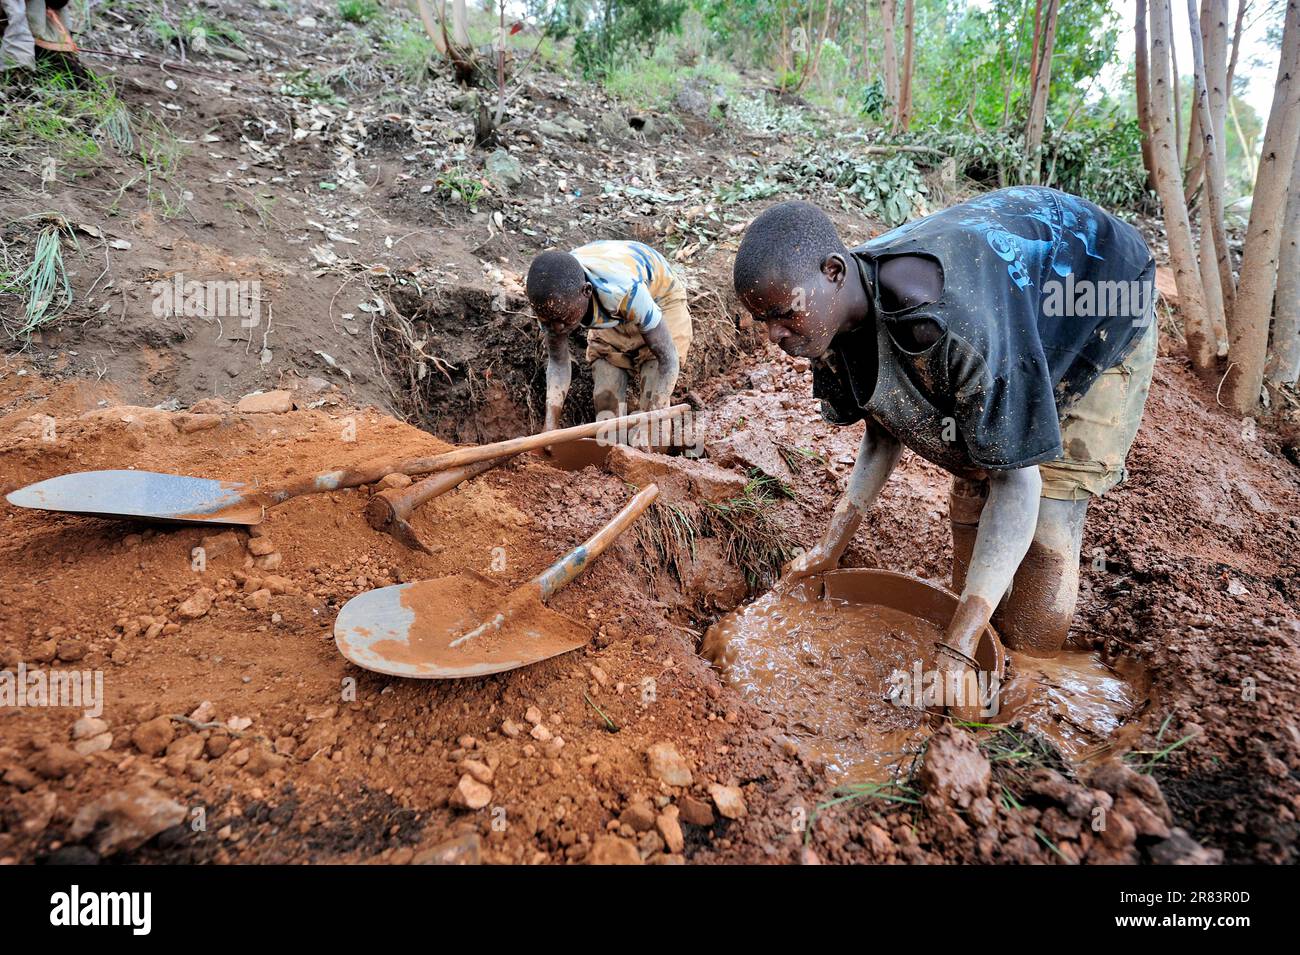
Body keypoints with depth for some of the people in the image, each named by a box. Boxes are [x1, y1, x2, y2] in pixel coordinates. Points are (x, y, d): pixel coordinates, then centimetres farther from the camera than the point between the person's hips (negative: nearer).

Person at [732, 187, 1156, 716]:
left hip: (1101, 324, -7)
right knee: (971, 487, 8)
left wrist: (957, 646, -42)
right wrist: (830, 547, -6)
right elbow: (884, 429, -5)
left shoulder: (949, 321, -46)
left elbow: (1017, 482, -41)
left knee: (1045, 525, -13)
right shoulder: (840, 308, -21)